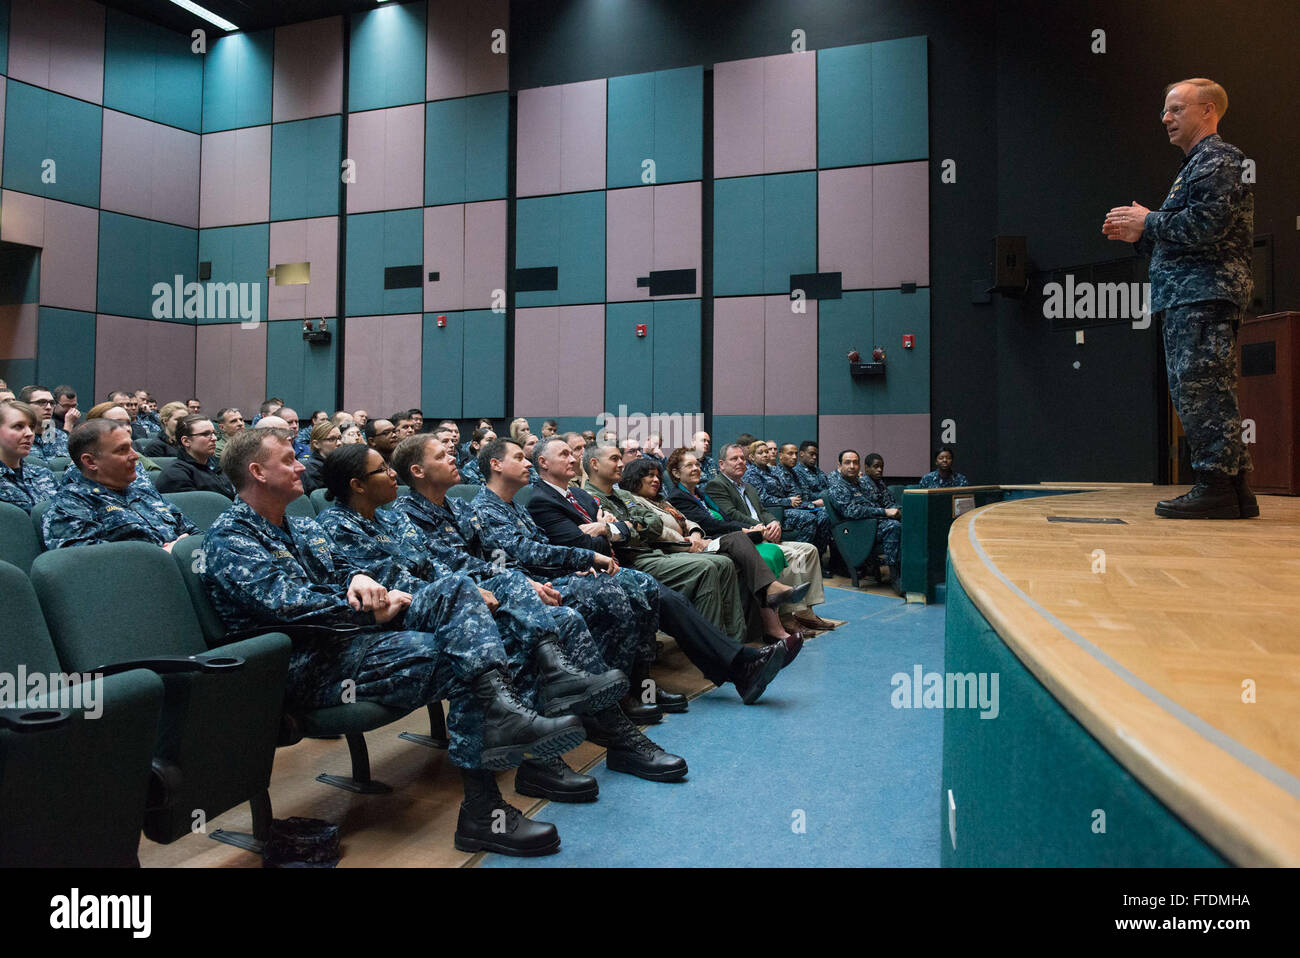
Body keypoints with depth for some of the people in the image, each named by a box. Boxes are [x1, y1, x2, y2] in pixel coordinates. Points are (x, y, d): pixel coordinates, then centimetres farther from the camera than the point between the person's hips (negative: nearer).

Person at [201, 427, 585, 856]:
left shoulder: (302, 526, 23)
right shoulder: (229, 539, -5)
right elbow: (286, 603, -20)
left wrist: (360, 580, -5)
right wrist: (369, 611, -15)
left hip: (352, 631, 8)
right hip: (311, 666, -8)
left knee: (455, 588, -15)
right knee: (456, 659, -23)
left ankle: (500, 703, -38)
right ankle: (483, 811, -24)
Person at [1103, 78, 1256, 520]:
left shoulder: (1219, 160, -3)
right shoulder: (1195, 166, 28)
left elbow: (1206, 226, -18)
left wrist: (1148, 221, -7)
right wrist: (1138, 235, 14)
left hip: (1205, 294, -10)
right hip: (1185, 299, 10)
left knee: (1200, 388, -14)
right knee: (1193, 392, 8)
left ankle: (1217, 485, -11)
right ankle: (1235, 490, 12)